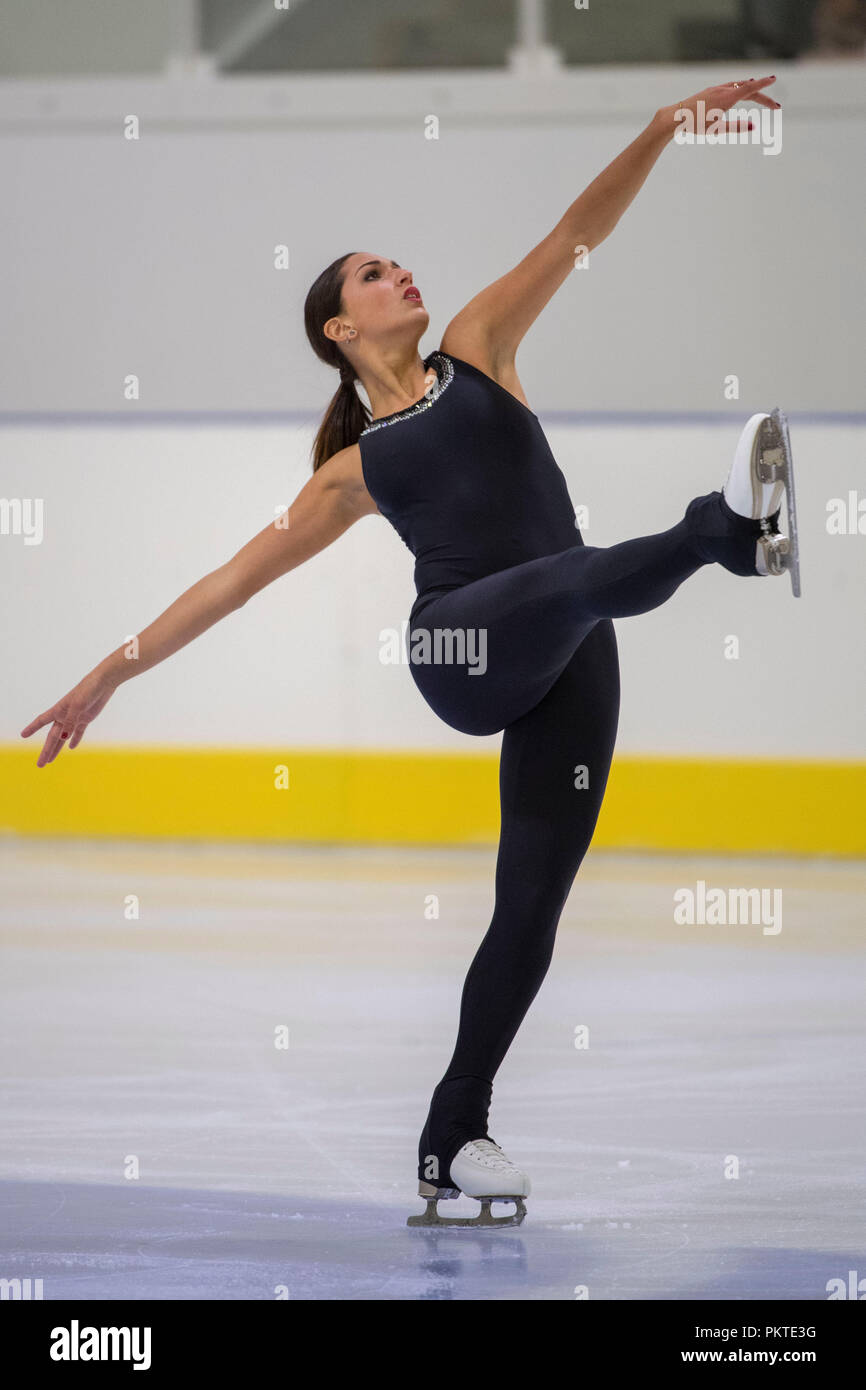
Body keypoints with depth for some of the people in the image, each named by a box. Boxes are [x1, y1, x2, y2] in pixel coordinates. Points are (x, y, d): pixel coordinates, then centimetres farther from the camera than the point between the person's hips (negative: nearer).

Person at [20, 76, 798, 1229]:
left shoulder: (477, 352, 22)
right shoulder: (355, 470, 17)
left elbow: (576, 234, 13)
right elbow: (235, 578, 18)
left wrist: (661, 130, 2)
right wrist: (113, 672, 15)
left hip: (570, 673, 2)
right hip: (464, 647, -2)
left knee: (531, 910, -4)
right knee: (583, 577, -35)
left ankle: (455, 1142, 0)